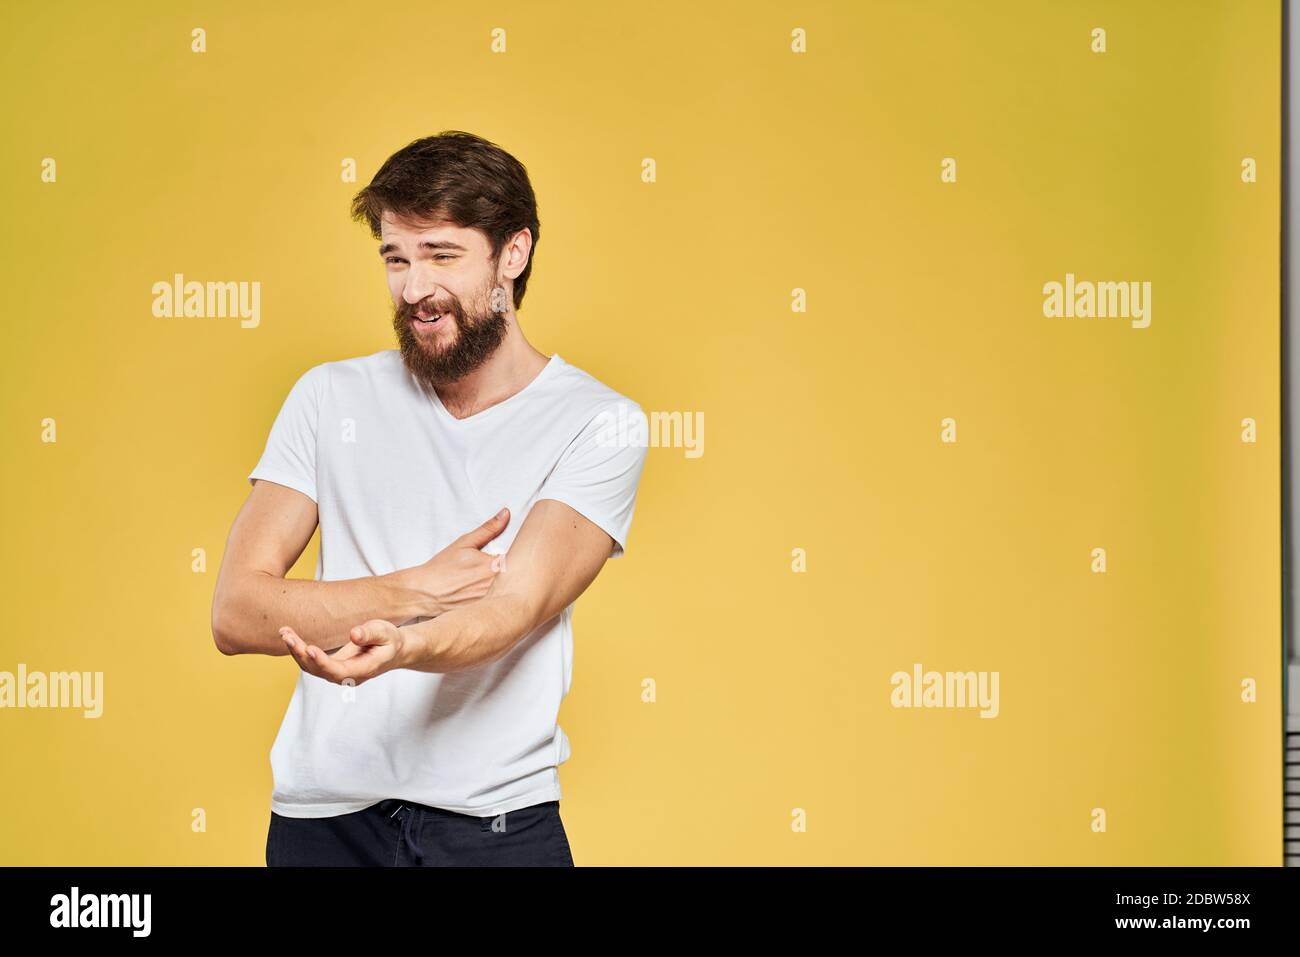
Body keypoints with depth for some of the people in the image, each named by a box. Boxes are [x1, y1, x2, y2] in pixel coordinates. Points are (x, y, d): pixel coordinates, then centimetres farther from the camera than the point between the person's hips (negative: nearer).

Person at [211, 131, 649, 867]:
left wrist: (397, 650, -36)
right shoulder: (330, 398, 4)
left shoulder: (599, 423, -3)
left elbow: (519, 605, -17)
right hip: (322, 815, 2)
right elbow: (236, 614, -3)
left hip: (495, 819, -2)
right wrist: (415, 592, -14)